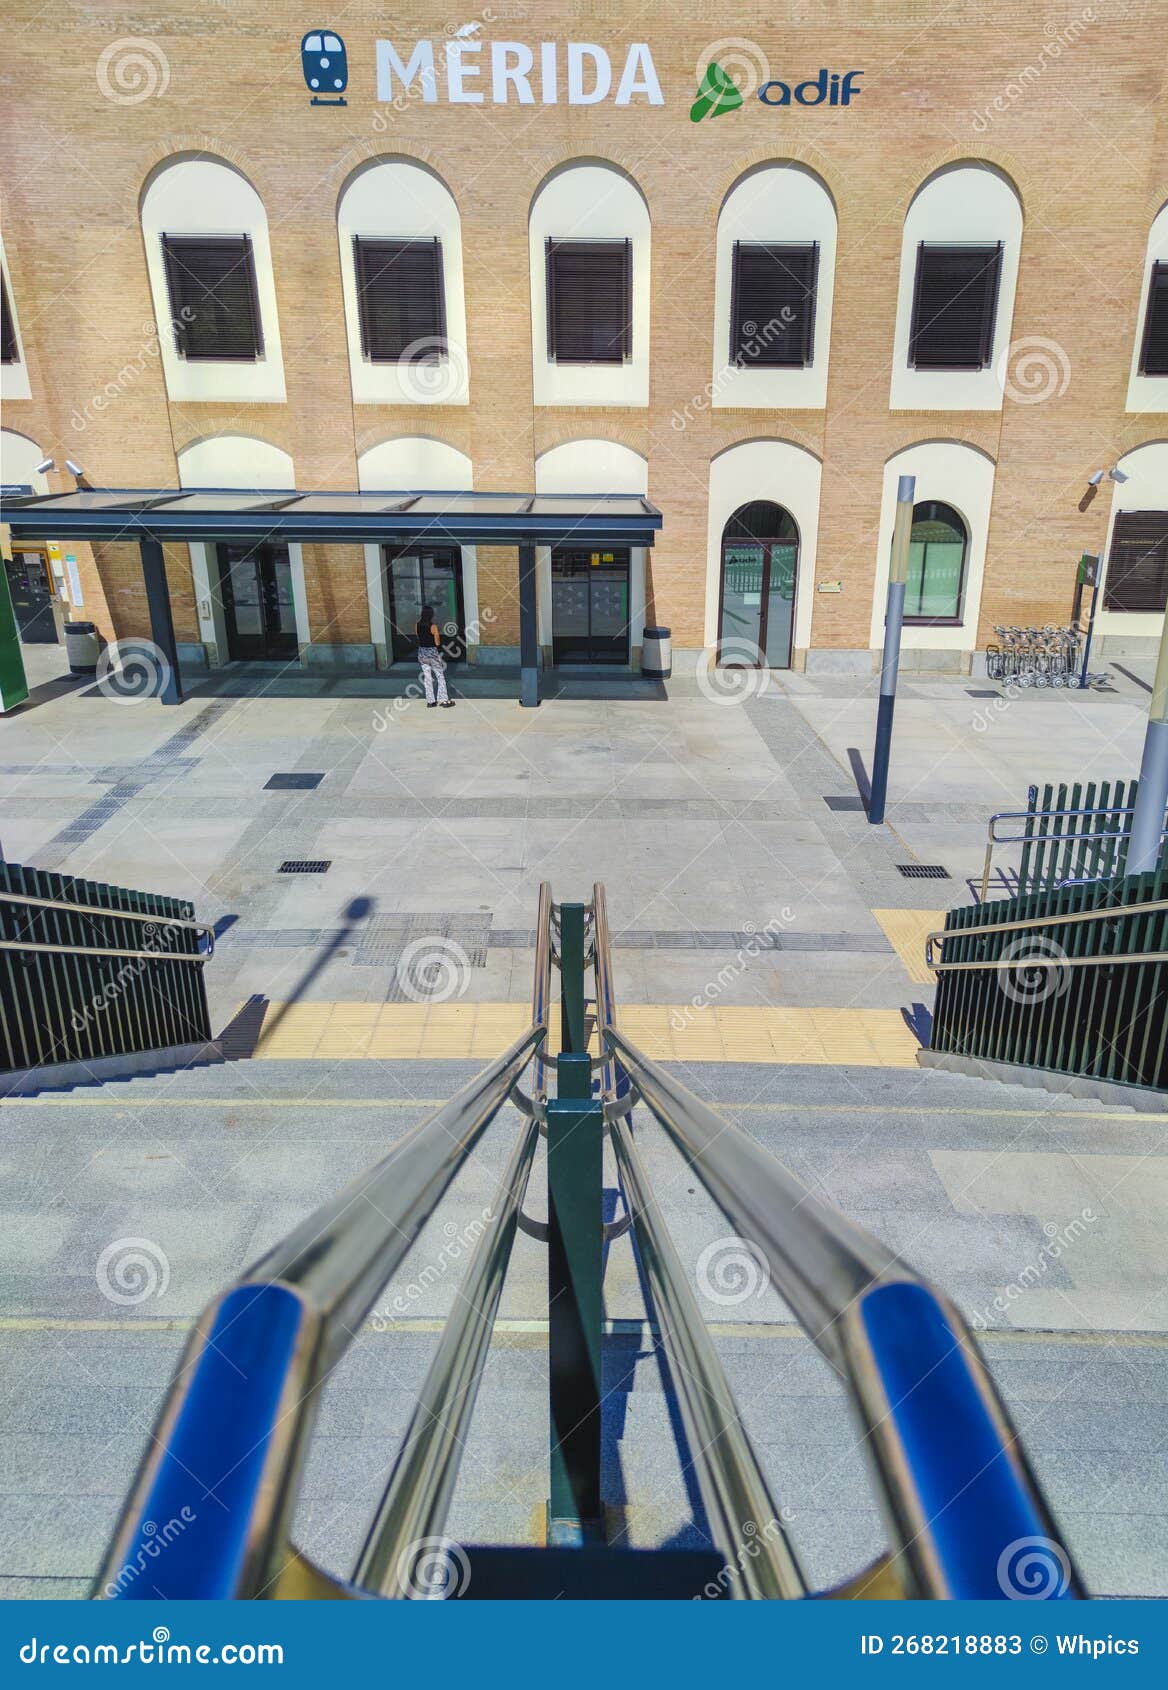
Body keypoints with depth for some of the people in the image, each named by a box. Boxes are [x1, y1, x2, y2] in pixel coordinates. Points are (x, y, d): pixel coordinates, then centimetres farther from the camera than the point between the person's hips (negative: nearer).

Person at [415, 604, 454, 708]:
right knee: (440, 676, 8)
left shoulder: (418, 625, -5)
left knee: (427, 677, 12)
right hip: (432, 652, -5)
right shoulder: (433, 626, -17)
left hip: (421, 652, 5)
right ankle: (444, 700, 10)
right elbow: (437, 642, -13)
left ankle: (430, 701, 15)